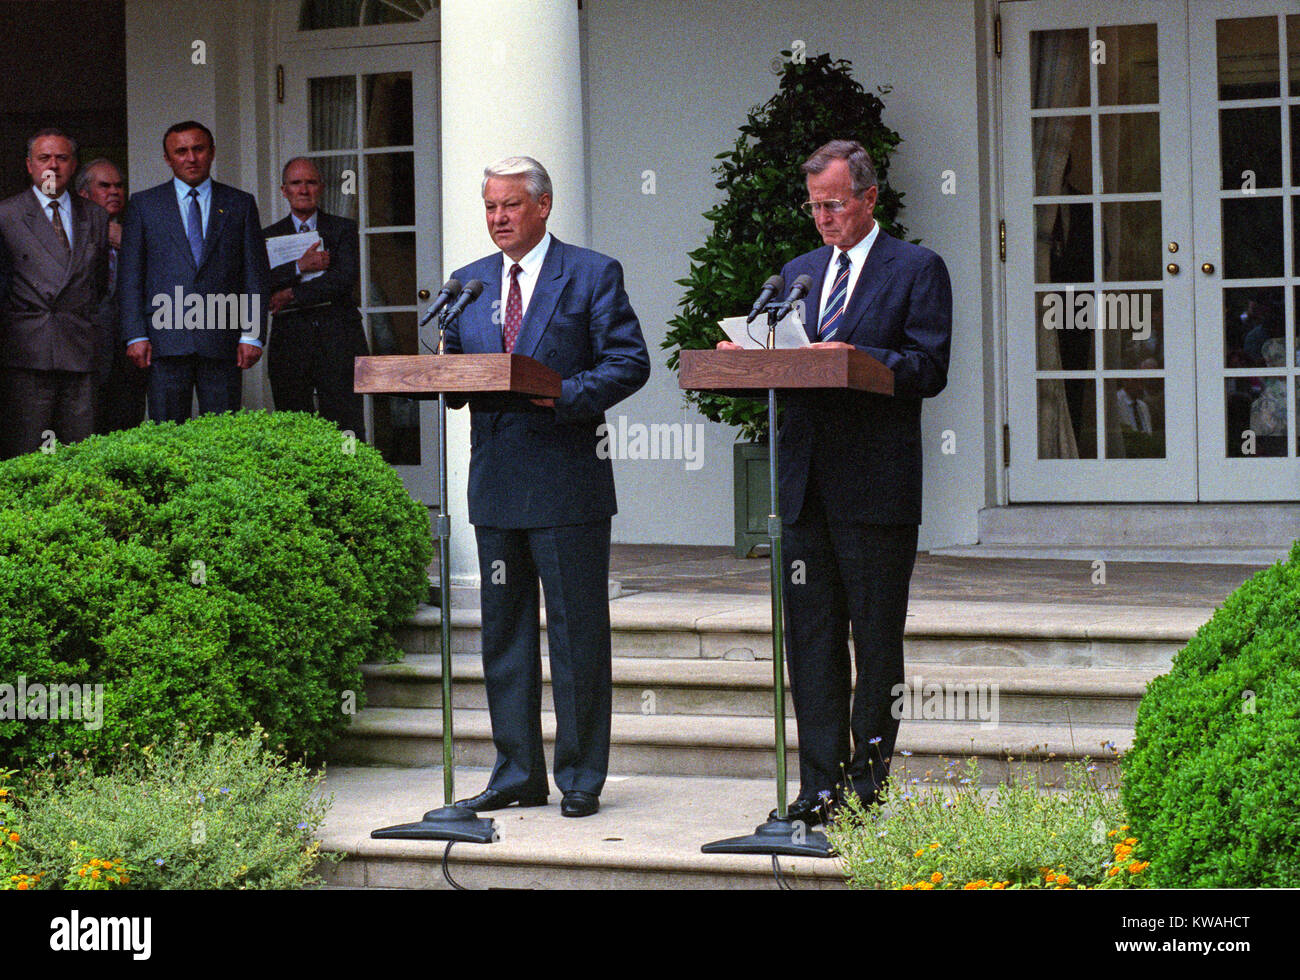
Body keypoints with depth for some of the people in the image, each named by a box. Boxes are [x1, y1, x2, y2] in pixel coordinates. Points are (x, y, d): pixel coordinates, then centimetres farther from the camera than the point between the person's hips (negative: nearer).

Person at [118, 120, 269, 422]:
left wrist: (252, 334, -1)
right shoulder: (144, 205, 10)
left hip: (222, 341, 1)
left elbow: (256, 274, 9)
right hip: (165, 340, 0)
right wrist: (136, 336, -4)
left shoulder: (240, 204, 12)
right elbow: (130, 277, 6)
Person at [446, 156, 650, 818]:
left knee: (577, 631, -1)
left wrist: (567, 395, -21)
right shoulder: (469, 283, 15)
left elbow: (629, 361, -7)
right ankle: (518, 773, 17)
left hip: (566, 479, -5)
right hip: (496, 483, 5)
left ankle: (580, 777, 6)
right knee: (503, 631, 9)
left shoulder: (593, 275, 0)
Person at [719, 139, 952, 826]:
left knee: (876, 638, 1)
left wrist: (855, 359, -21)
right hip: (805, 485, 5)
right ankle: (821, 786, 7)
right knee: (811, 639, 4)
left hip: (877, 487, -5)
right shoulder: (797, 273, 20)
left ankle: (869, 772, 9)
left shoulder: (917, 270, 2)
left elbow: (928, 370, -8)